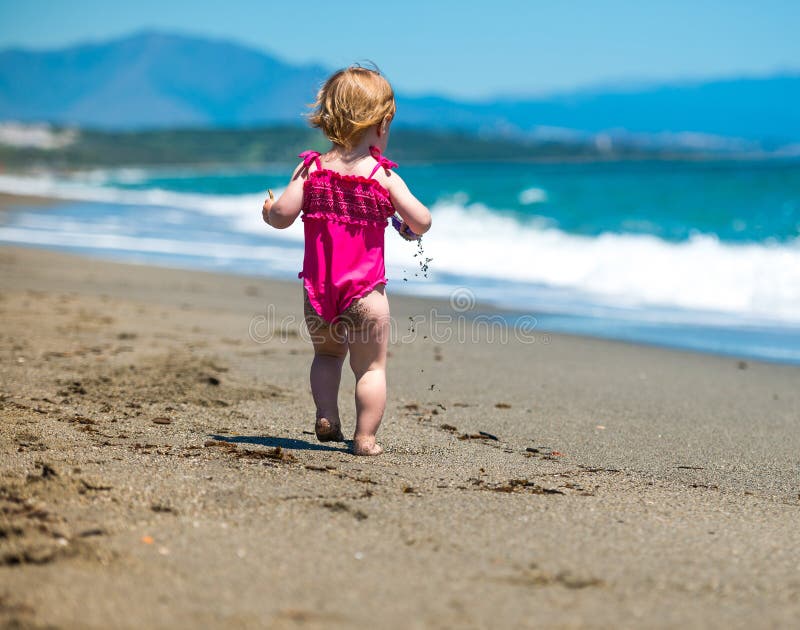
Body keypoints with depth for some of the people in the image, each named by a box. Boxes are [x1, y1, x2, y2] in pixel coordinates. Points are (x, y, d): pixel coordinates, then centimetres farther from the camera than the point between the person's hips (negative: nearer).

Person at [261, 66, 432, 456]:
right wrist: (410, 227, 16)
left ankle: (326, 417, 8)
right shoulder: (382, 176, -8)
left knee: (327, 354, 25)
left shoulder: (312, 168, -2)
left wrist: (267, 211, 15)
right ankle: (365, 438, 0)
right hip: (364, 290, -3)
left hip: (317, 289, 3)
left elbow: (282, 216, -8)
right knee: (371, 366, 6)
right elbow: (421, 223, -7)